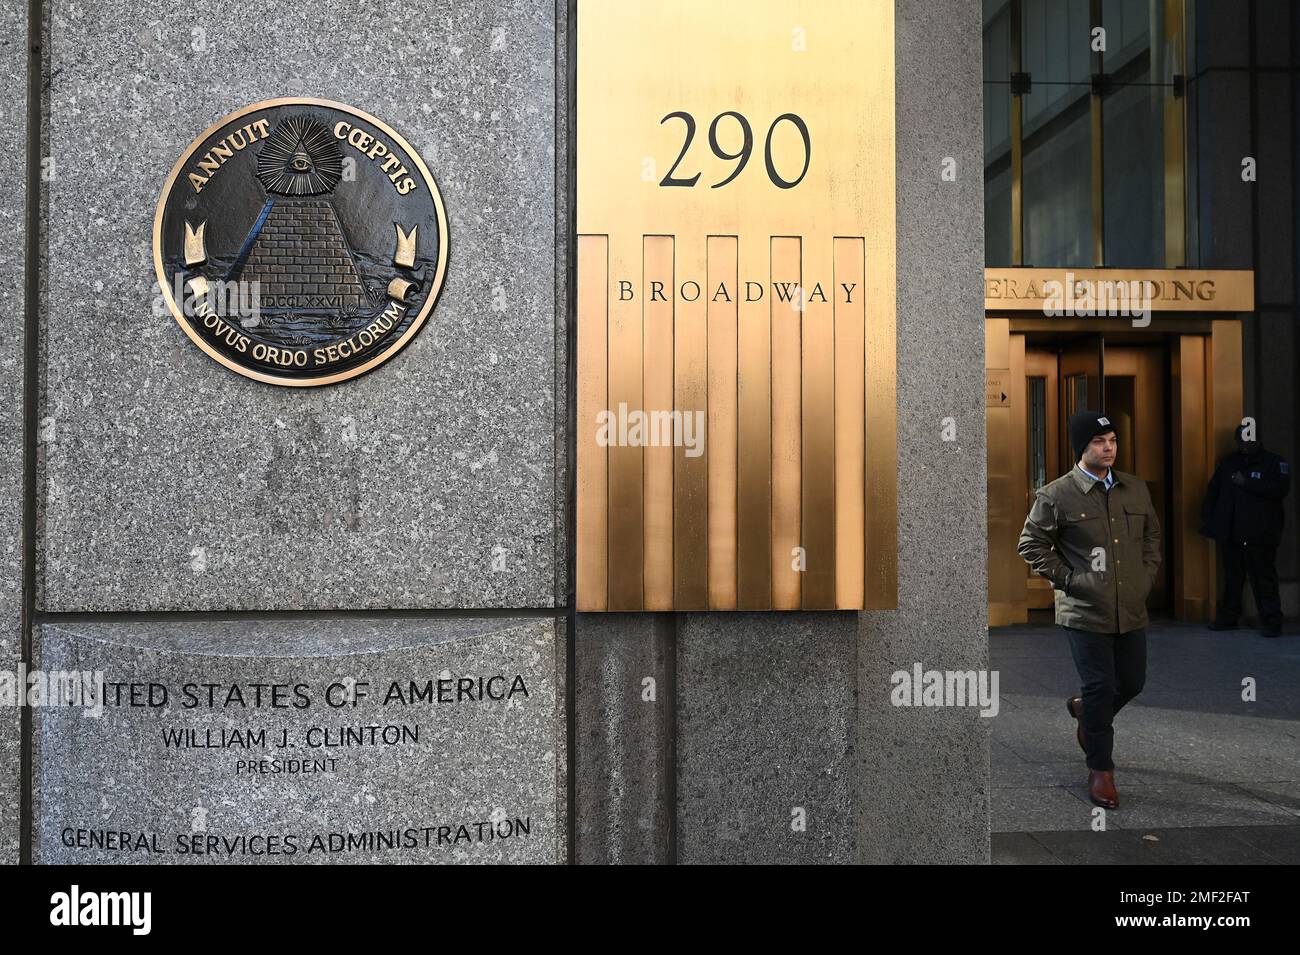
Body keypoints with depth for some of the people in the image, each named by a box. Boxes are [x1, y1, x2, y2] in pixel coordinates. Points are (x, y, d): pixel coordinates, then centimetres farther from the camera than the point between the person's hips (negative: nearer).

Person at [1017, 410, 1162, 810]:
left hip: (1132, 610, 5)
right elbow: (1031, 545, -4)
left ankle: (1084, 709, 44)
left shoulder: (1136, 489, 7)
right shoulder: (1056, 495, -10)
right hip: (1086, 612, -5)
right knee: (1101, 688, 0)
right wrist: (1069, 578, -8)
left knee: (1133, 682, 14)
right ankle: (1100, 769, 16)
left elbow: (1152, 534, 21)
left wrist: (1147, 574, 9)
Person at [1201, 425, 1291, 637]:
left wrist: (1246, 483, -16)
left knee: (1264, 580, -3)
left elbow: (1280, 490, -15)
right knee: (1232, 578, 12)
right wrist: (1207, 519, 7)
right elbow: (1213, 491, 17)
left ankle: (1271, 623, 1)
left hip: (1260, 535, -4)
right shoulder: (1227, 463, 15)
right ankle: (1227, 618, 20)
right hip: (1230, 533, 4)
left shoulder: (1275, 462, 1)